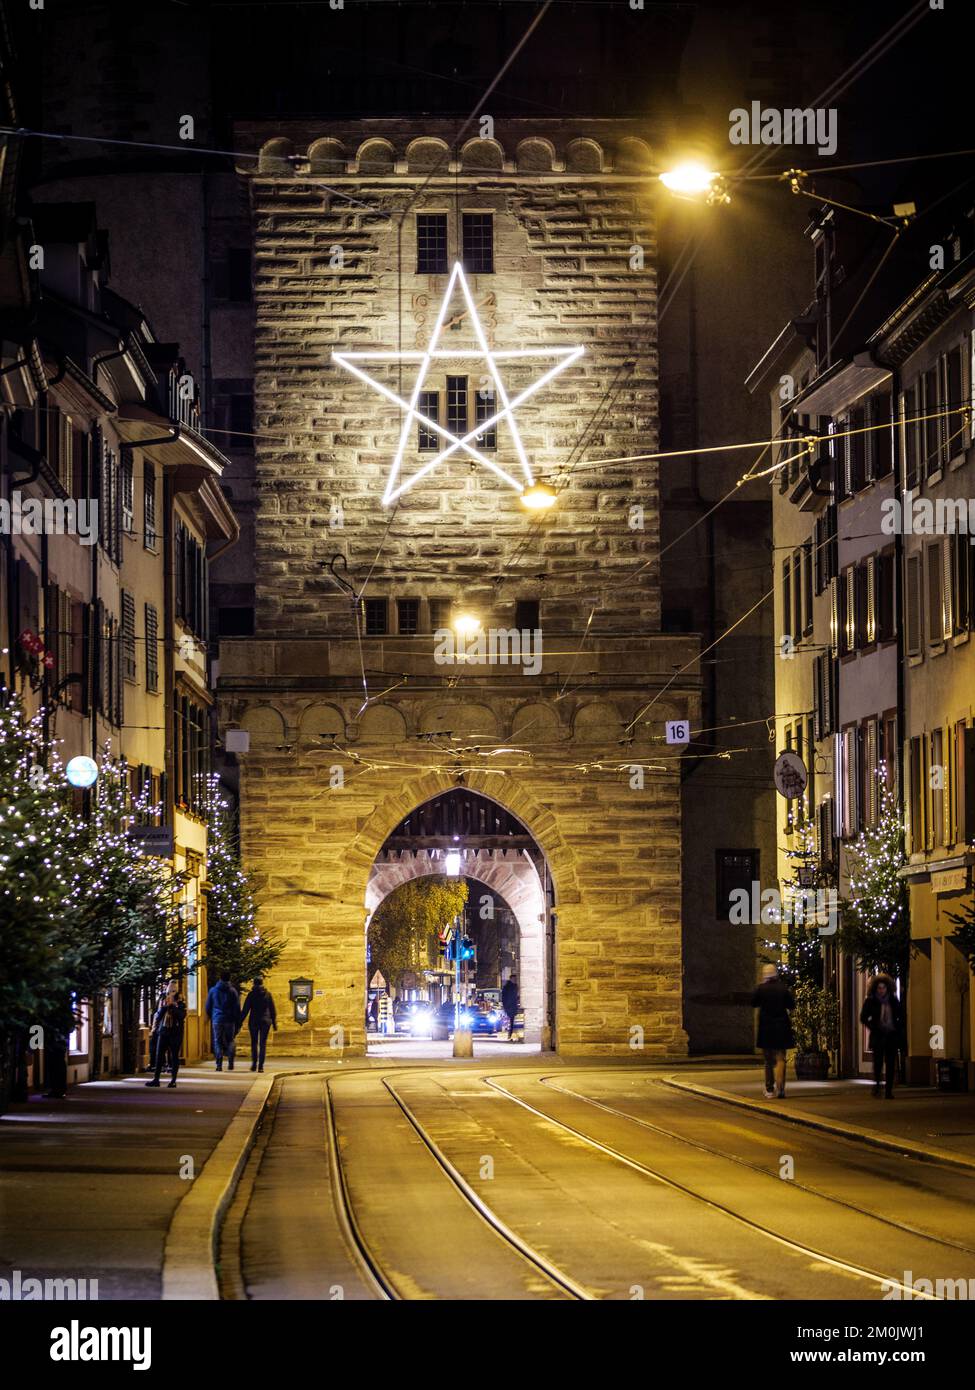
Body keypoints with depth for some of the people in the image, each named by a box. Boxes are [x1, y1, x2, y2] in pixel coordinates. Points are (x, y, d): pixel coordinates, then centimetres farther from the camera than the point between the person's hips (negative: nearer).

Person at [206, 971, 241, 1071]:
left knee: (218, 1042, 3)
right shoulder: (233, 991, -1)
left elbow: (208, 1006, 9)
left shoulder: (213, 990, 3)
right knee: (231, 1041, 11)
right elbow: (237, 1007, 0)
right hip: (229, 1020, 0)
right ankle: (230, 1063, -1)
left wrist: (209, 1016, 24)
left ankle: (219, 1065, -5)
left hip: (217, 1019, 0)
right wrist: (237, 1020, 8)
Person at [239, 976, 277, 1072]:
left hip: (254, 1021, -1)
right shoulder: (267, 995, 2)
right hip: (265, 1021, 1)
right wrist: (274, 1024, 13)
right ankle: (261, 1066, -4)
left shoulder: (251, 995, -4)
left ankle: (254, 1063, 4)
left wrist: (240, 1024, -1)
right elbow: (273, 1010, 5)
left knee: (254, 1043, 13)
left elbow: (245, 1010, -5)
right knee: (263, 1044, 3)